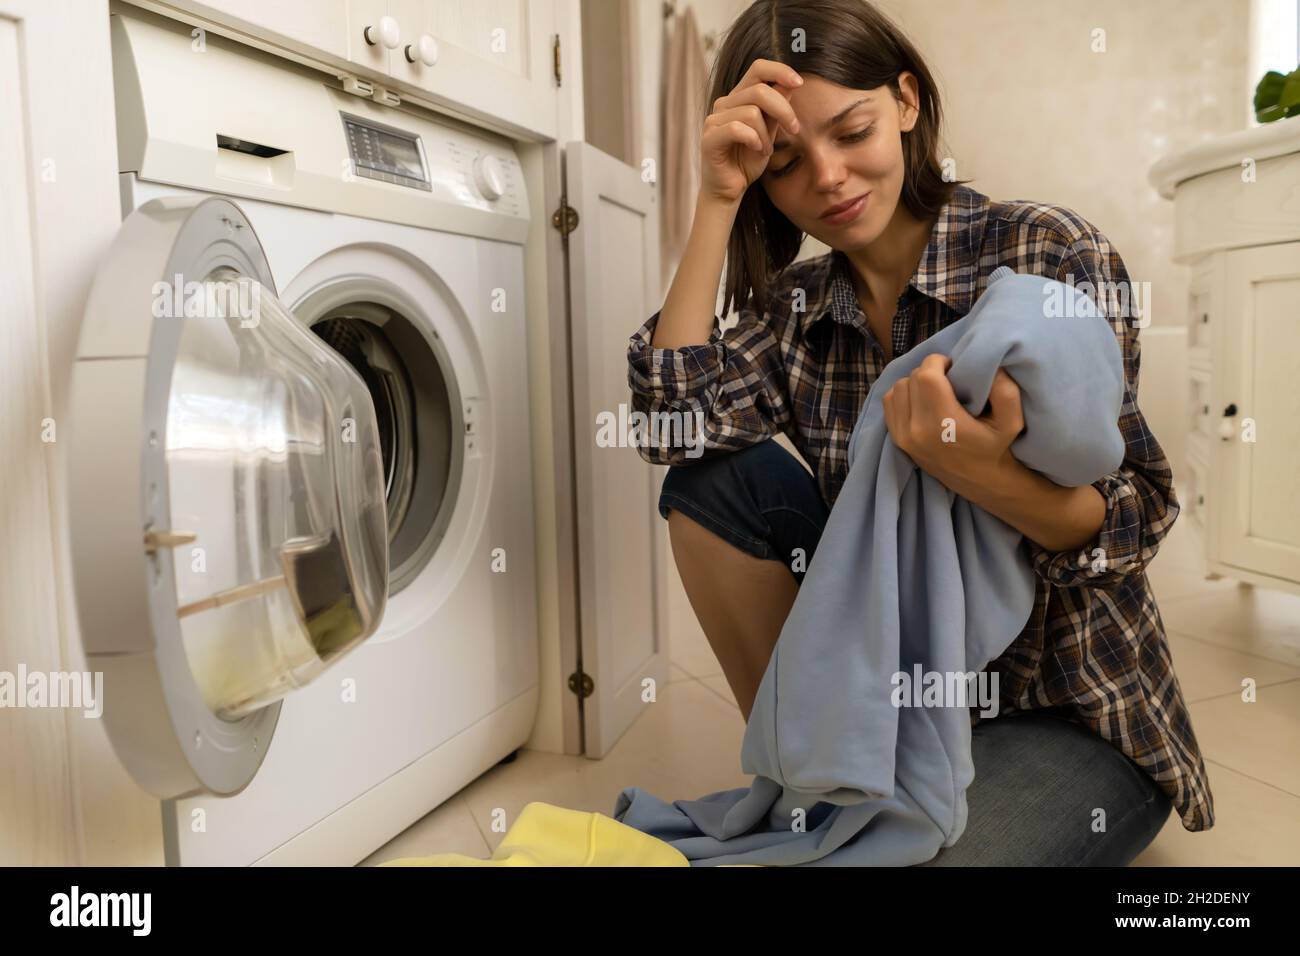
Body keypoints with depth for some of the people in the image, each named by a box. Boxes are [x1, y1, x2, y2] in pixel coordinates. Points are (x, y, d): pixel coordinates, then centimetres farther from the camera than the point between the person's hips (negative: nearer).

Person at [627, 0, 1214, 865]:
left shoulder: (1049, 250, -11)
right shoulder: (797, 309, 2)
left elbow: (1133, 524, -15)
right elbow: (675, 424, -16)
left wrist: (980, 473, -37)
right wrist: (717, 201, -16)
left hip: (1072, 712, -4)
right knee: (715, 479, -10)